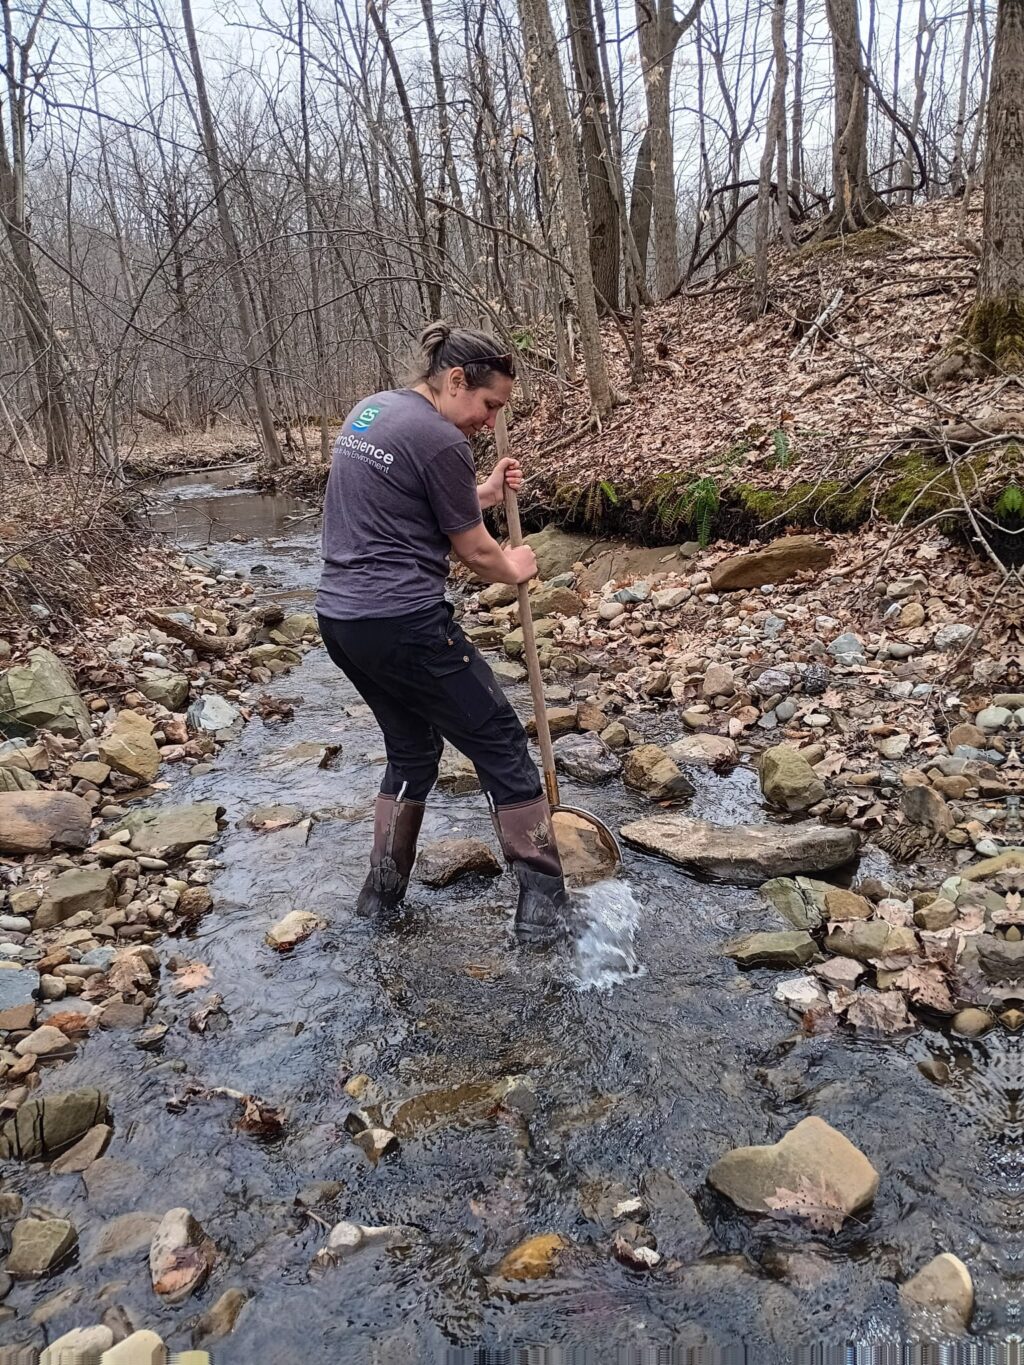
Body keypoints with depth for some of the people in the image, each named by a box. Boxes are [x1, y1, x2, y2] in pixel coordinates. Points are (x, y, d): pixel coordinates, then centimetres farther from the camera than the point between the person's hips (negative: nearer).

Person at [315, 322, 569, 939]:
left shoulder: (368, 409, 14)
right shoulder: (441, 441, -13)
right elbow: (475, 552, -4)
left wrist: (483, 493, 20)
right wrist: (515, 569, 16)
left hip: (340, 618, 9)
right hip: (404, 623, -9)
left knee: (412, 748, 24)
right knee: (500, 743, 5)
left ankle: (382, 890, 29)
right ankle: (543, 898, 11)